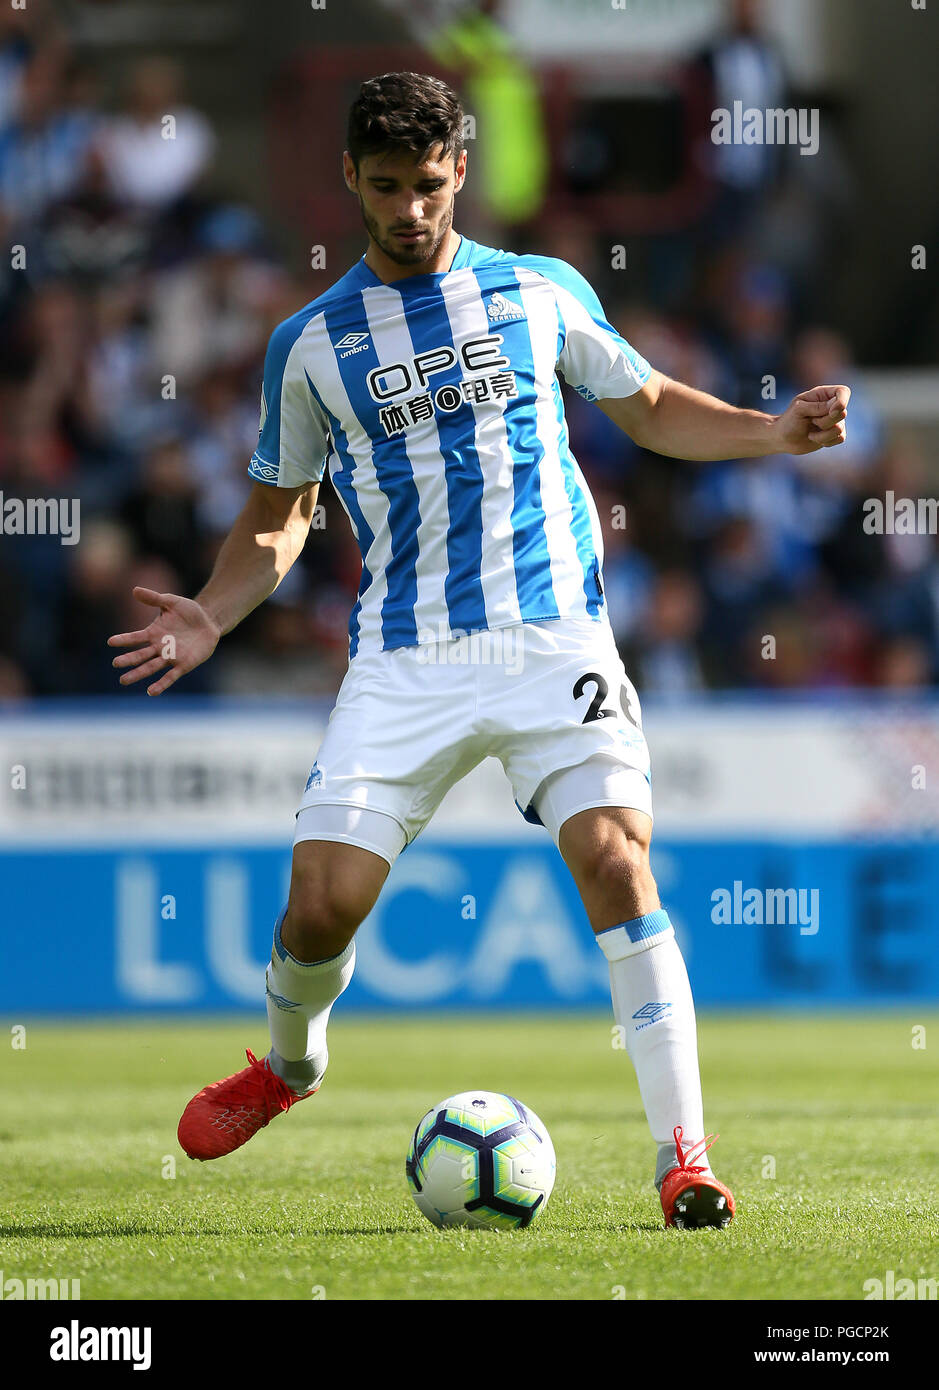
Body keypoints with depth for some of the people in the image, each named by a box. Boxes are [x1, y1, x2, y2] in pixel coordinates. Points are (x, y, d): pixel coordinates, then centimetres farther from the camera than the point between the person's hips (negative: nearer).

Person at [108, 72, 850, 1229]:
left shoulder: (542, 294, 9)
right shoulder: (312, 343, 8)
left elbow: (650, 406, 21)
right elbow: (278, 515, 17)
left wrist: (774, 432, 5)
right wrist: (210, 614, 0)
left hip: (553, 636, -1)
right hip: (404, 657, 1)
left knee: (614, 861, -20)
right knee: (323, 900, -7)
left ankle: (683, 1155, -16)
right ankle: (289, 1063, 28)